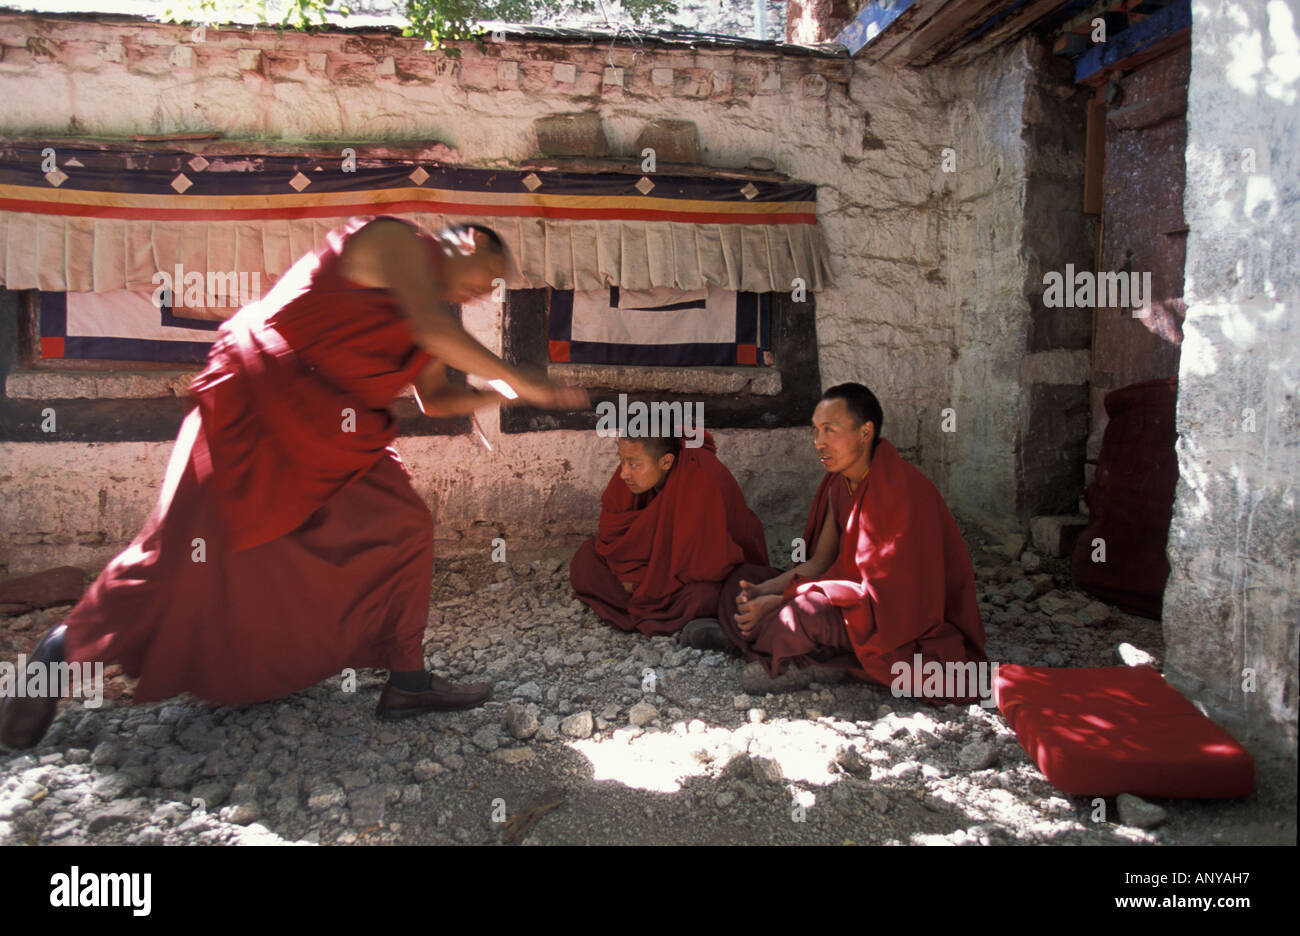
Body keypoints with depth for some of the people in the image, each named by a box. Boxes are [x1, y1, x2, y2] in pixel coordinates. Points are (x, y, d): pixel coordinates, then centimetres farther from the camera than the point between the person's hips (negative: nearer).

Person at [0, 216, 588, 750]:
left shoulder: (427, 307, 18)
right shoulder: (398, 240, -9)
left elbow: (436, 399, 21)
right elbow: (434, 330, -25)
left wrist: (505, 394, 8)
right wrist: (521, 382, -20)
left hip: (328, 431, 9)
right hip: (254, 403, -9)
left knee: (403, 526, -1)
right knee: (185, 554, -5)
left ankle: (406, 679, 5)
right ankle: (64, 650, 17)